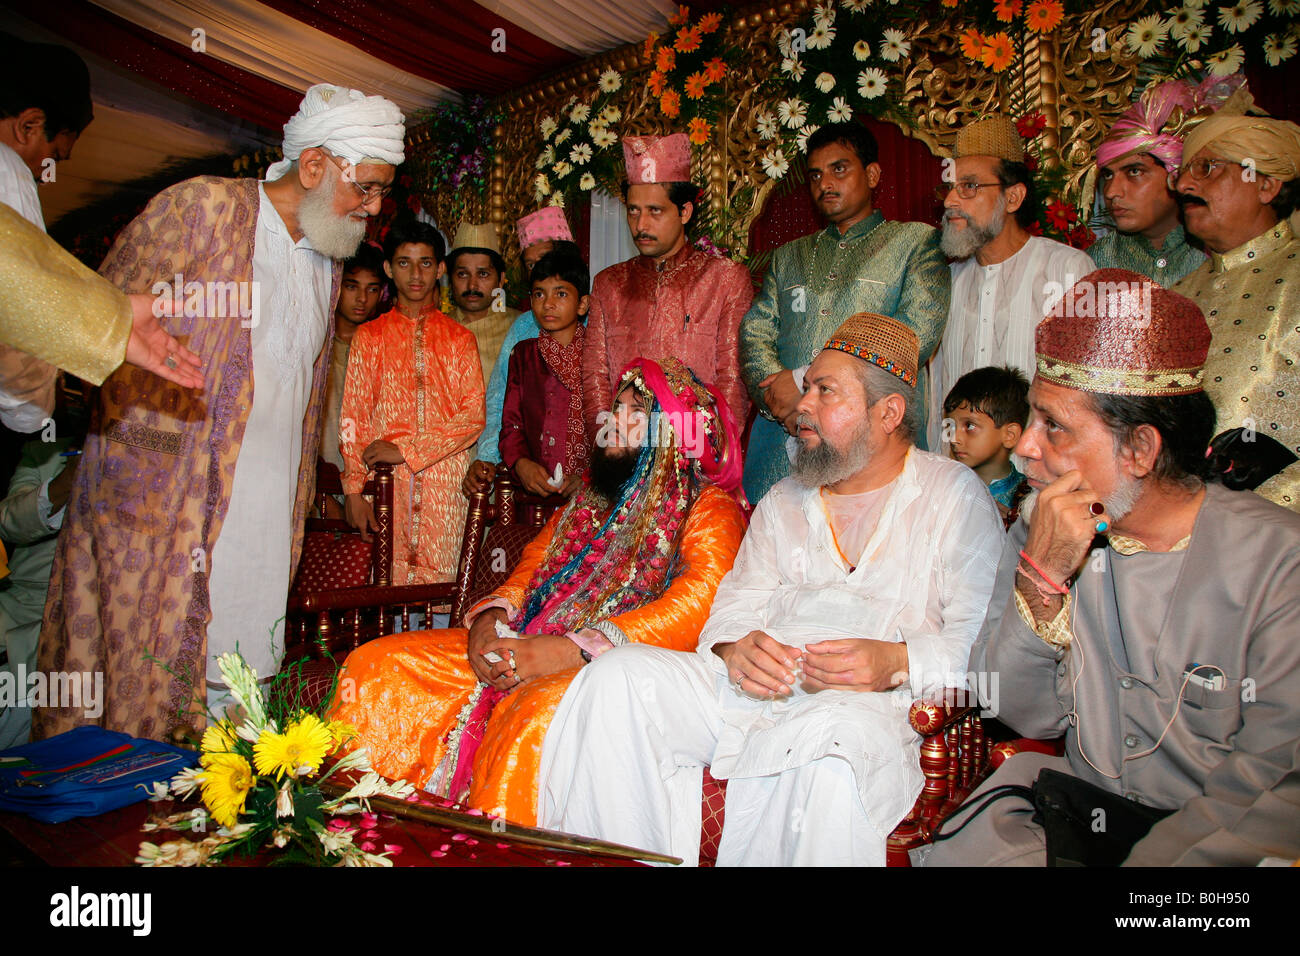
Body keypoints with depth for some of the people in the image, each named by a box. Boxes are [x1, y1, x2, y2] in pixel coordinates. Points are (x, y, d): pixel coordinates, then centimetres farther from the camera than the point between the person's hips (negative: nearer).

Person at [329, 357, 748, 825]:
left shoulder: (708, 507, -1)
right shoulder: (589, 501, 24)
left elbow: (696, 607, -16)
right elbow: (532, 566, 21)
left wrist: (568, 650, -22)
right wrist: (488, 619, -3)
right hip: (524, 650, 7)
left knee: (539, 715, -40)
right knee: (372, 667, -5)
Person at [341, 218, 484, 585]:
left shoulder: (459, 338, 13)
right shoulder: (369, 336, 14)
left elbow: (474, 416, 1)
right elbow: (354, 418, 9)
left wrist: (406, 450, -10)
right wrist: (354, 489, -2)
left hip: (444, 479, 0)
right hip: (386, 482, 0)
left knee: (439, 582, -6)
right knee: (389, 581, -5)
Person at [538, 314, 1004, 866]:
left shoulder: (955, 495, 9)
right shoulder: (784, 500, 24)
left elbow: (983, 634, 0)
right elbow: (737, 602, 18)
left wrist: (897, 663, -19)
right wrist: (736, 648, -7)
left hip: (870, 702, -4)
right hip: (749, 685, 5)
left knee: (832, 735, -41)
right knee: (618, 676, -18)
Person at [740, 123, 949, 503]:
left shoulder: (916, 241, 8)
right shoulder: (788, 256, 23)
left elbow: (917, 333, -7)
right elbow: (754, 332, 12)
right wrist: (777, 397, -10)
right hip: (780, 436, 3)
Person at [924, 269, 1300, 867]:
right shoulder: (1040, 534, -2)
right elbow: (1024, 716, -5)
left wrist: (1150, 859, -26)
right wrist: (1041, 577, -20)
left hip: (1206, 834, -2)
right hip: (1075, 805, 3)